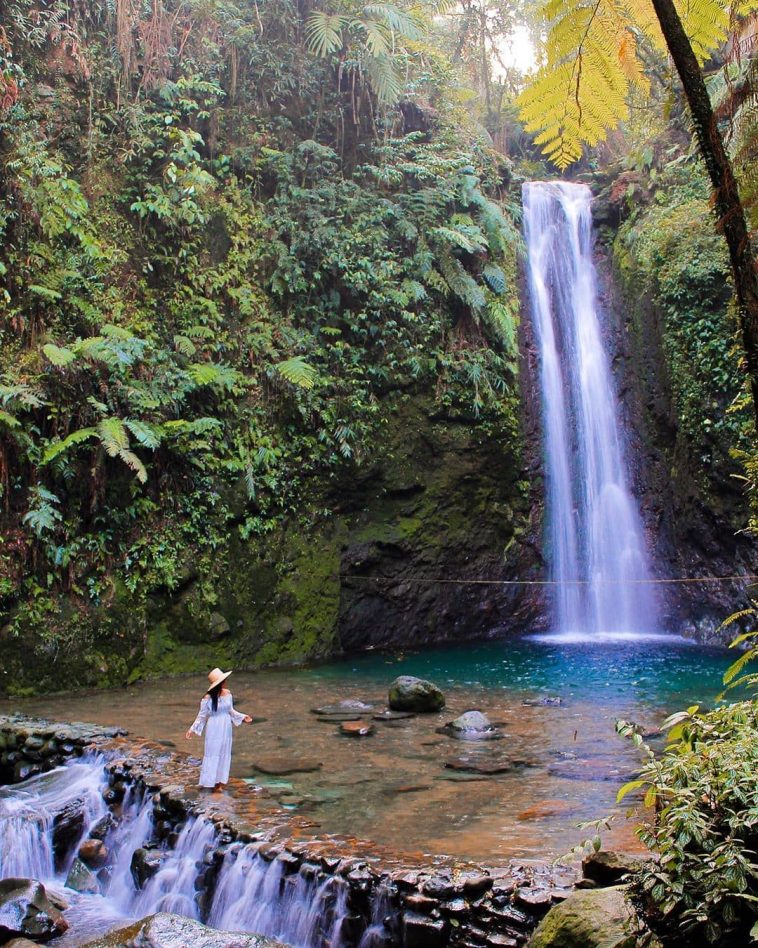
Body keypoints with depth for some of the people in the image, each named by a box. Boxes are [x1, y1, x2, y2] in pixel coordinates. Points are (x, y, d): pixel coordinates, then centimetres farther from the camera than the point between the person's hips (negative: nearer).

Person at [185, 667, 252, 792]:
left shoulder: (227, 693, -3)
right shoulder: (208, 698, -17)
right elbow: (202, 715, -6)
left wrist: (243, 717, 10)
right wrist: (192, 729, -10)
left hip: (226, 728, 5)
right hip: (214, 729, -5)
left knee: (225, 754, 10)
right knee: (213, 754, 3)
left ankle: (220, 782, 21)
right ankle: (212, 782, 15)